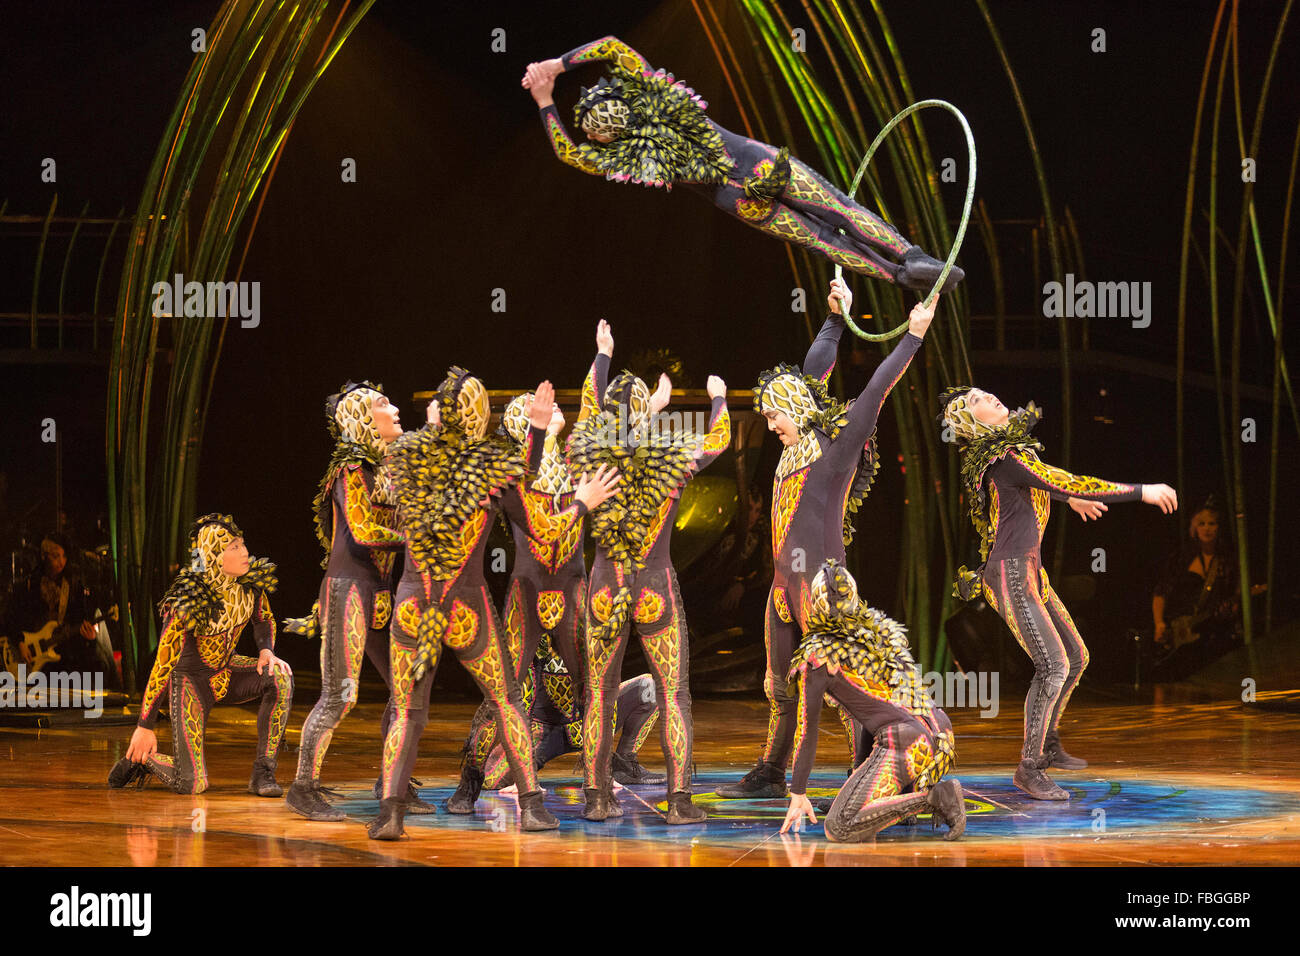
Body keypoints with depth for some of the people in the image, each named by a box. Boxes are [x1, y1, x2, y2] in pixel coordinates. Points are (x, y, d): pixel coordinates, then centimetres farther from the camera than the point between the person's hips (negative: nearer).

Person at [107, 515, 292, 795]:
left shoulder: (251, 583, -13)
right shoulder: (188, 603, -29)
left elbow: (264, 620, 10)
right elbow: (163, 664, -23)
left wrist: (266, 651, -14)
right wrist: (145, 727, -19)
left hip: (227, 670, 6)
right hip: (191, 677, -5)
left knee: (280, 678, -28)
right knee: (191, 784, -17)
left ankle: (263, 772, -16)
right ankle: (141, 757, 17)